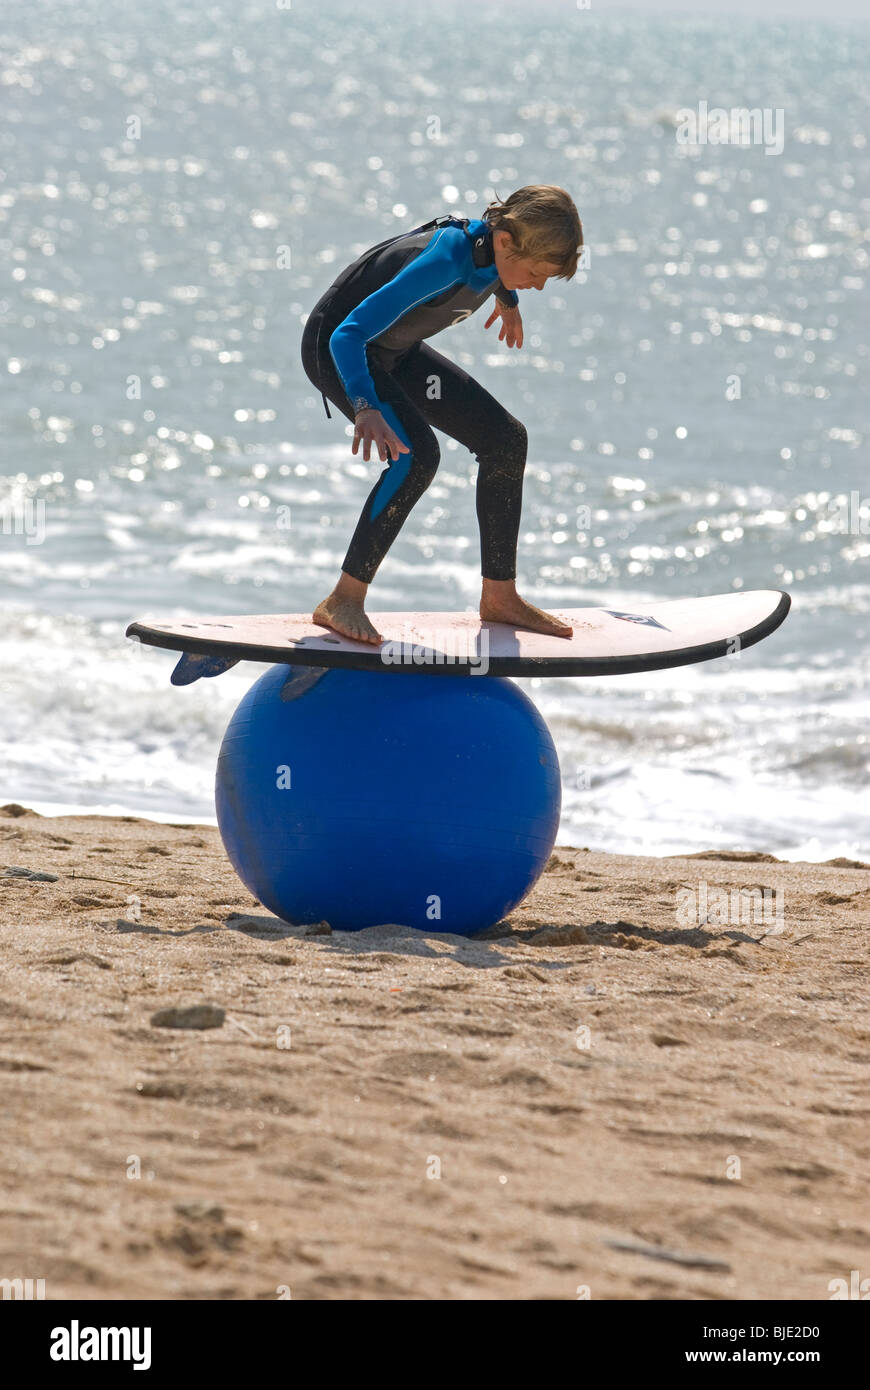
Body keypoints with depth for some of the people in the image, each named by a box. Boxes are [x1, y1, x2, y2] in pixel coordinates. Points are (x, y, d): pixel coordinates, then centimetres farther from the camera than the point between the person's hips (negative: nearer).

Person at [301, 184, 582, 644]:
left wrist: (507, 298, 36)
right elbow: (349, 335, -44)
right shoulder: (445, 261, -39)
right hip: (334, 348, -9)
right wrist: (365, 408, -60)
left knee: (505, 439, 3)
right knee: (416, 453, -30)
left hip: (396, 350, 9)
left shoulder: (498, 244, -15)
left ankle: (499, 598, 15)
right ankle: (343, 602, -23)